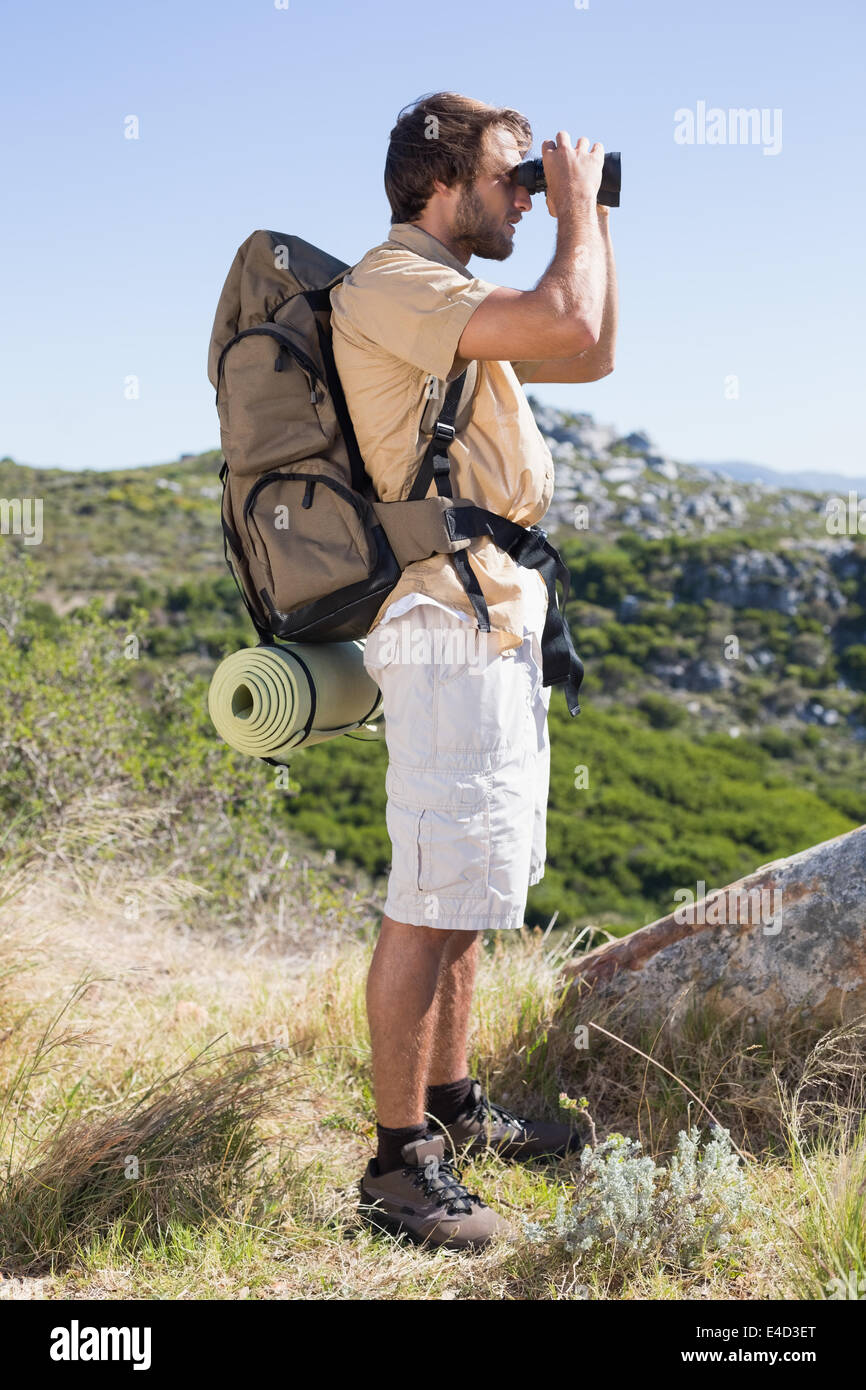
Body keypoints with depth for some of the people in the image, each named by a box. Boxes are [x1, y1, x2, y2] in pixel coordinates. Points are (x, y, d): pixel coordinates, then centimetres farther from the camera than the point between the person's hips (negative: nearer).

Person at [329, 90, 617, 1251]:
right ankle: (400, 1160, 1)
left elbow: (593, 358, 24)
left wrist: (591, 217, 17)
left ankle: (452, 1105, 27)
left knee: (469, 889, 15)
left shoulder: (443, 298, 20)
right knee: (431, 901, -8)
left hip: (495, 622, 11)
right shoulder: (391, 286, -13)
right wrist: (576, 202, -8)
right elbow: (573, 331, -25)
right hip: (450, 626, -11)